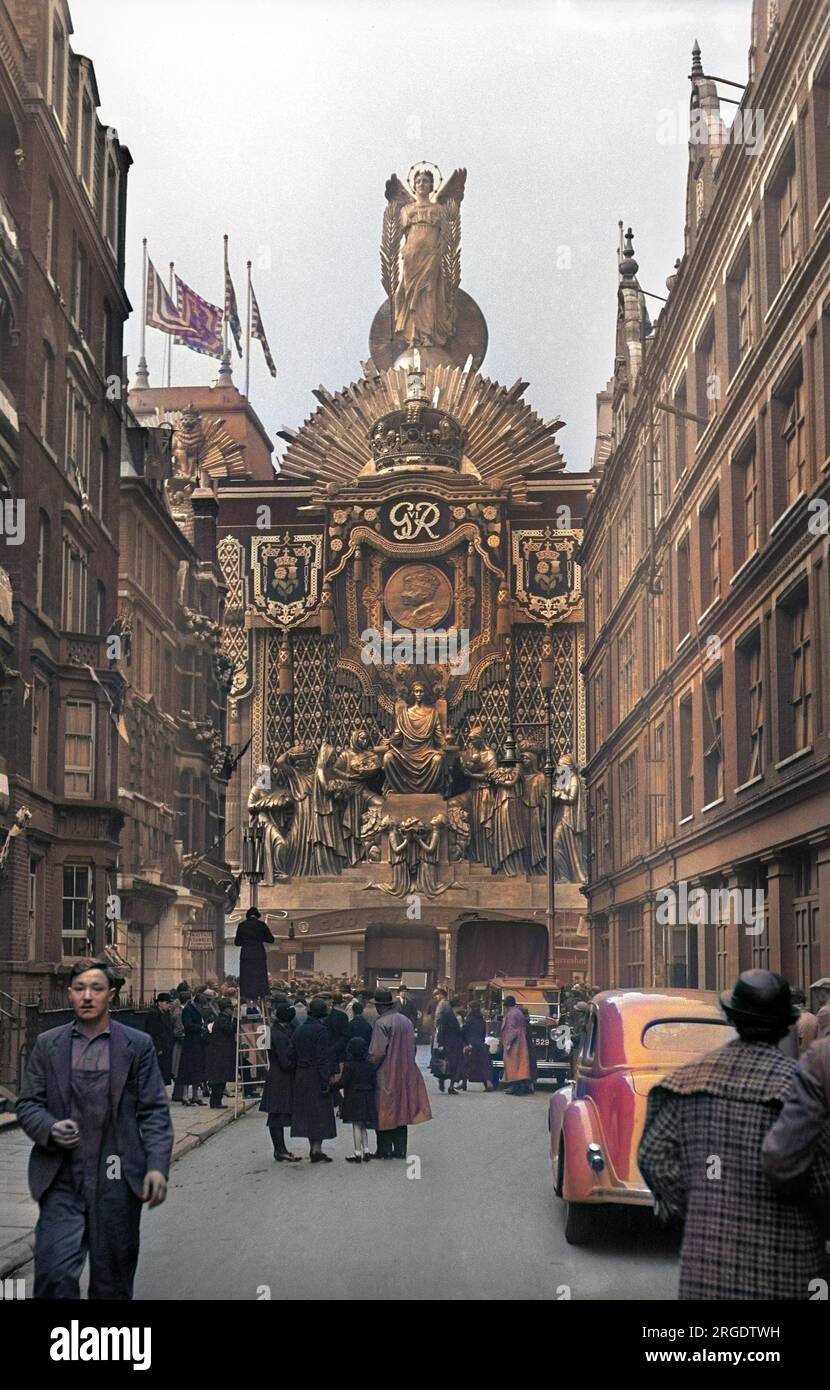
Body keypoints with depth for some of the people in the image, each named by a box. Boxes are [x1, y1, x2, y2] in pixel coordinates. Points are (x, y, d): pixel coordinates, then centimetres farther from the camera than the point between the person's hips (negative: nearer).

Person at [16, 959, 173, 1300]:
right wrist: (50, 1129, -12)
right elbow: (28, 1104, 9)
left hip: (118, 1181, 0)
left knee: (113, 1281, 7)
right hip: (61, 1181, 1)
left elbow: (154, 1112, 1)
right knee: (54, 1273, -11)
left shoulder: (138, 1045, 4)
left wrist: (157, 1166, -11)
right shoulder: (47, 1045, 8)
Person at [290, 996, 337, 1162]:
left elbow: (294, 1054, 9)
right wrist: (326, 1081, -16)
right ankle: (317, 1149, -4)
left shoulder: (300, 1029, 7)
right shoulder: (321, 1030, -14)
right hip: (316, 1077, -7)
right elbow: (322, 1058, -18)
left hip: (301, 1076, 7)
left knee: (307, 1112, 12)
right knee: (320, 1112, 0)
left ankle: (313, 1148, 18)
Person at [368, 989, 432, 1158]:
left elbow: (377, 1053, -20)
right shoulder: (406, 1021, 7)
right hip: (405, 1074, 7)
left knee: (385, 1112, 3)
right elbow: (413, 1048, 14)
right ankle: (400, 1150, 13)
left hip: (386, 1075, -7)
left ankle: (385, 1150, 5)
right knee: (401, 1111, 11)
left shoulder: (382, 1023, -16)